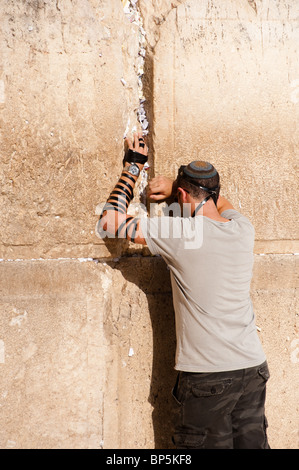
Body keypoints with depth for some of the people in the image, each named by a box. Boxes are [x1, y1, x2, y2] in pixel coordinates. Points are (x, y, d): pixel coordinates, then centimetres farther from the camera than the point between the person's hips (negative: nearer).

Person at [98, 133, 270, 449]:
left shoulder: (181, 233, -14)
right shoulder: (243, 229, 2)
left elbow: (109, 221, -6)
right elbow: (219, 202, 28)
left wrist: (133, 166, 5)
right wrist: (174, 186, 17)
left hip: (206, 376, -5)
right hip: (253, 367, 5)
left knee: (208, 444, 8)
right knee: (252, 443, 14)